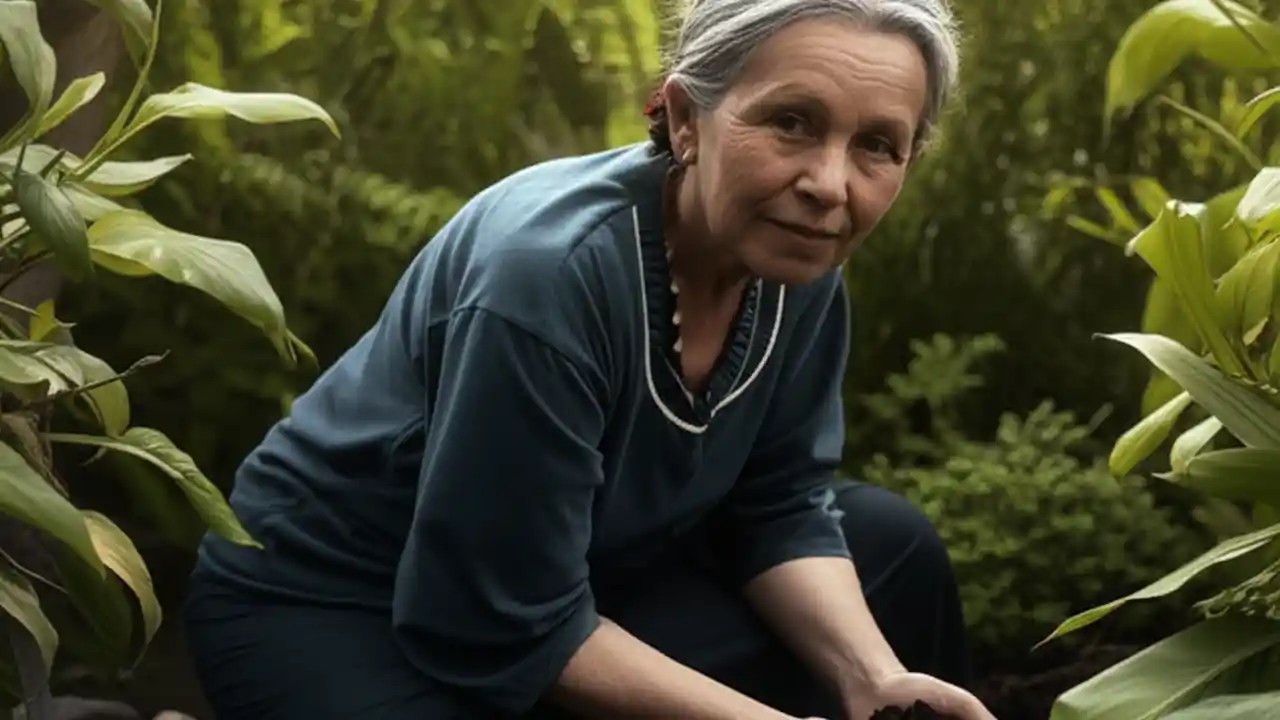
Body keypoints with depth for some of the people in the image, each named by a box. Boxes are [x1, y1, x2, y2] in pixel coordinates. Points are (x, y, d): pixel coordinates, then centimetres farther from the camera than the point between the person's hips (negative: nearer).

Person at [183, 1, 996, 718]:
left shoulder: (793, 253, -11)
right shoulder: (548, 274, -33)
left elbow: (781, 509, -3)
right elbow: (506, 629, -28)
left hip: (584, 574, 8)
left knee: (893, 544, 3)